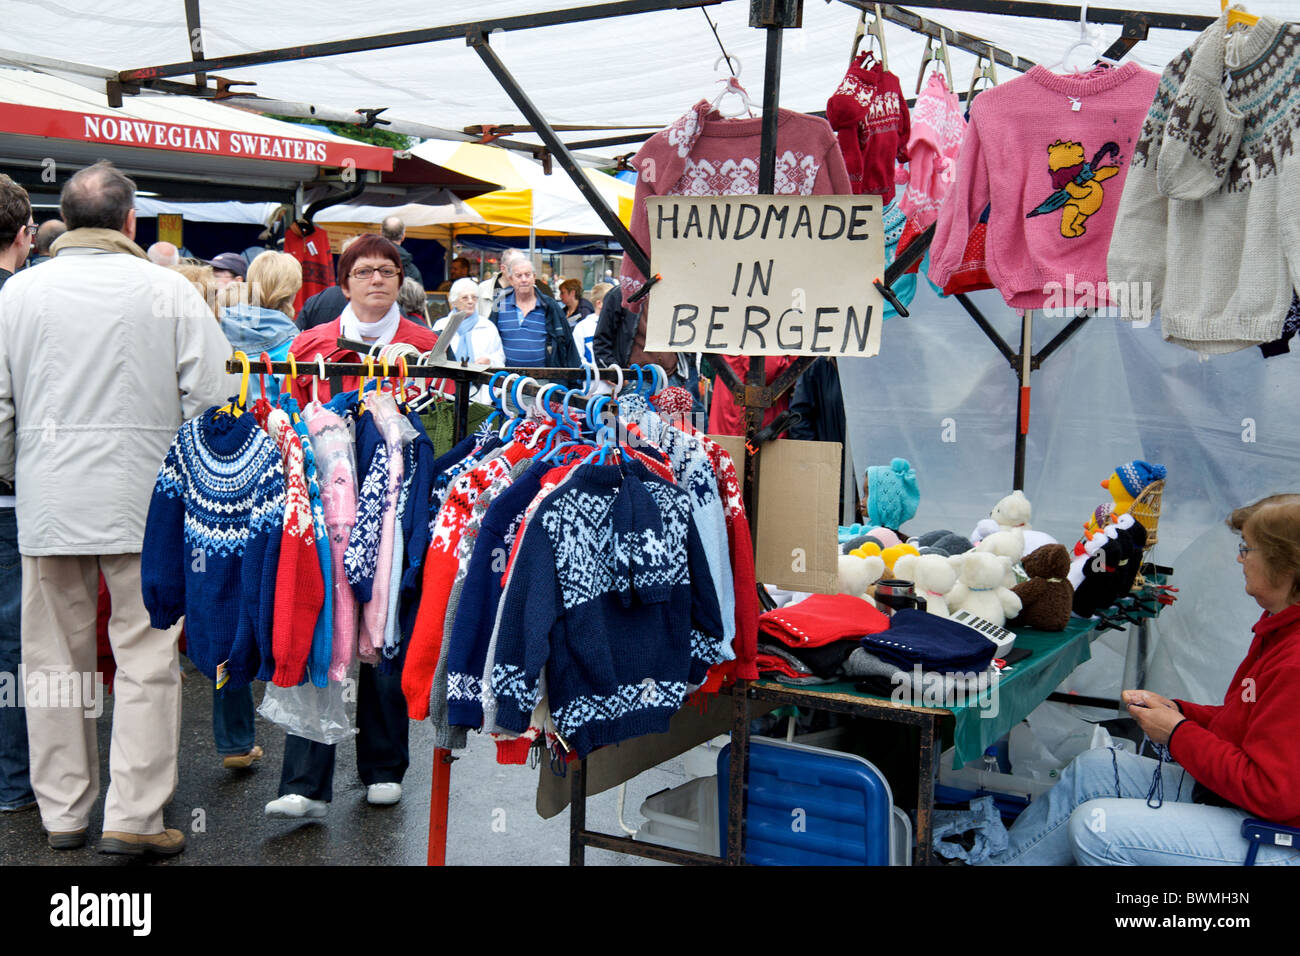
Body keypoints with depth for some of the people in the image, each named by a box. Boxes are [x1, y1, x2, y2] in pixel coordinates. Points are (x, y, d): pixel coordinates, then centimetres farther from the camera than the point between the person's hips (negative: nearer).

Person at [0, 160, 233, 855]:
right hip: (145, 501, -3)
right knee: (147, 658, 3)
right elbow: (212, 395, -4)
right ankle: (134, 817, 3)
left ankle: (63, 812, 22)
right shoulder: (168, 290, -3)